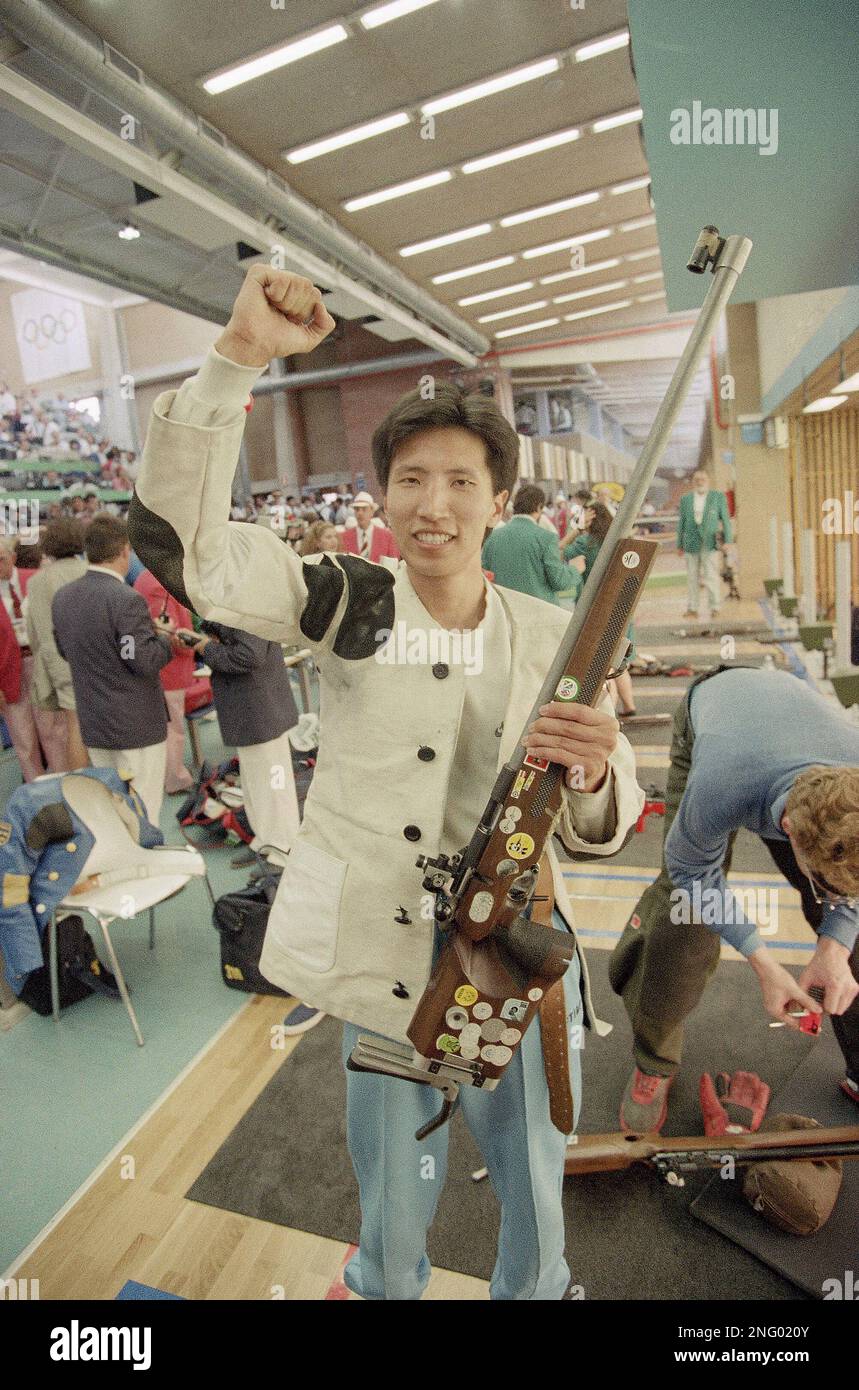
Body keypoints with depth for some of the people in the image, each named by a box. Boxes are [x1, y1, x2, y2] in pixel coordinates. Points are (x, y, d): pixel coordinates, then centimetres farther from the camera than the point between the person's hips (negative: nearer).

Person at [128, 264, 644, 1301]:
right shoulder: (347, 605, -9)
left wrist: (594, 772, -27)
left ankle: (534, 1292, 59)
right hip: (383, 974, -1)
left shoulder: (551, 638, -4)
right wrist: (239, 357, -31)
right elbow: (180, 542, -22)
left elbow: (599, 830, -3)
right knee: (392, 1218, 23)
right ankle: (383, 1289, 58)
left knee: (535, 1194, 25)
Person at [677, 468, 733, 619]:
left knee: (711, 576, -8)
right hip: (691, 544, 3)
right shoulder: (685, 499, 9)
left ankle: (715, 608, 1)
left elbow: (725, 520, 3)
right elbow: (681, 522, 11)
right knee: (692, 578, 4)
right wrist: (679, 545, 9)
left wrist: (728, 541, -3)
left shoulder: (719, 497, 3)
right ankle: (693, 609, 9)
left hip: (710, 544, -2)